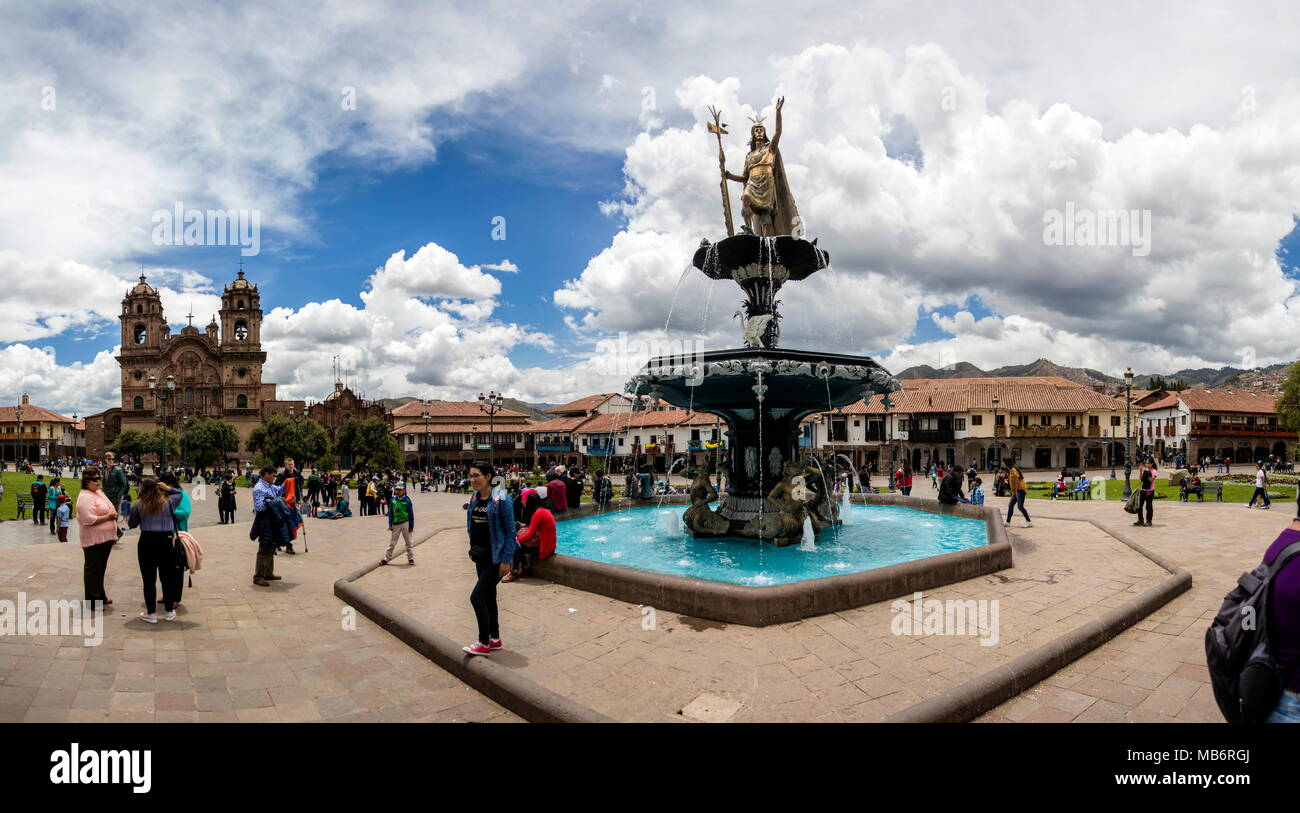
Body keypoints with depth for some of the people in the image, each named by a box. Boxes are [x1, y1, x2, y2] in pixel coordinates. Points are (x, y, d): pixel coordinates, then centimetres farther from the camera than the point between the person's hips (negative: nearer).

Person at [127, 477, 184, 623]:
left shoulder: (138, 505, -6)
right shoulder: (168, 502, -2)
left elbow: (132, 524, 4)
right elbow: (180, 493, 18)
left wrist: (127, 519, 24)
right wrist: (167, 488, 4)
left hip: (146, 542, -1)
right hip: (166, 541, 1)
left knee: (149, 578, 7)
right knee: (167, 576, 12)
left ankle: (151, 613, 13)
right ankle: (170, 611, 21)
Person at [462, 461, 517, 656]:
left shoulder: (501, 500, -17)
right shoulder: (473, 499, 4)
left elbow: (510, 531, -16)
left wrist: (506, 560, -18)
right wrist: (473, 549, 11)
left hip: (496, 557, -7)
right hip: (481, 556, 7)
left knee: (477, 597, -9)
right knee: (489, 597, 15)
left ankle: (484, 643, 5)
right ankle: (495, 638, 29)